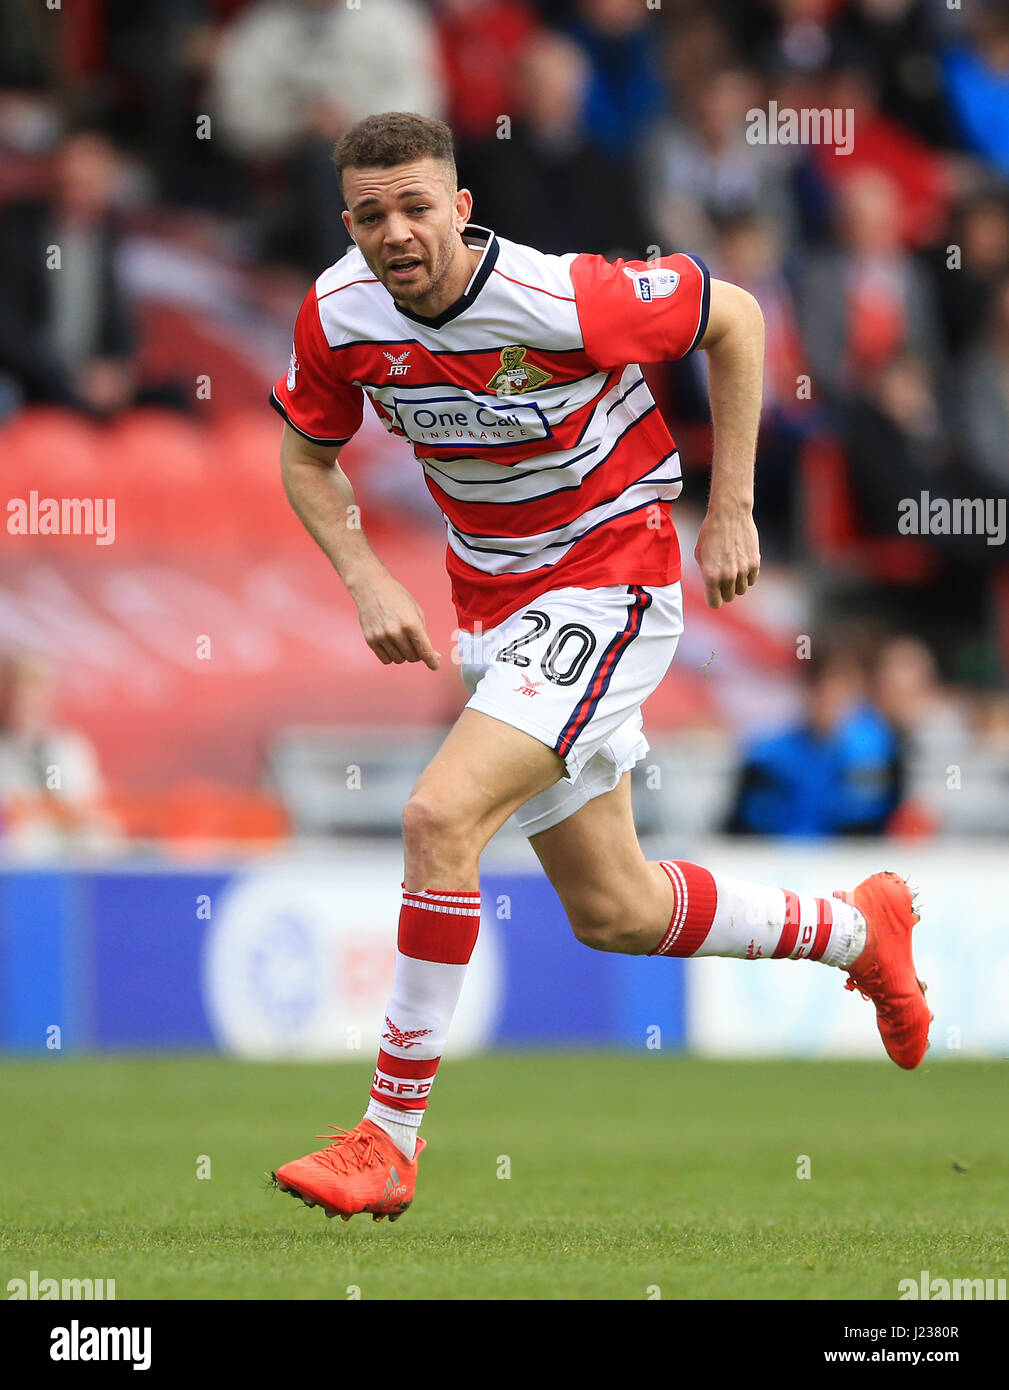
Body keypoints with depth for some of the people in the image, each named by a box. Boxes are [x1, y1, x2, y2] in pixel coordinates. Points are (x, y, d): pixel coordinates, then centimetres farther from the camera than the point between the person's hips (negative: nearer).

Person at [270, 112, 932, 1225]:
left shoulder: (561, 299, -25)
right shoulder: (338, 314, -10)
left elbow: (732, 316, -9)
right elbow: (307, 459, 8)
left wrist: (730, 510, -8)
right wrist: (366, 580, -9)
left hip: (609, 581, -7)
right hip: (491, 605, 7)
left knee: (440, 815, -25)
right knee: (613, 913, 13)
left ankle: (390, 1137, -18)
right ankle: (857, 929, 39)